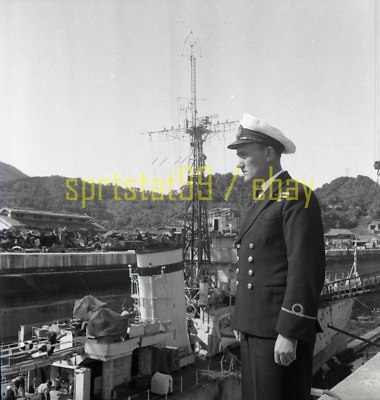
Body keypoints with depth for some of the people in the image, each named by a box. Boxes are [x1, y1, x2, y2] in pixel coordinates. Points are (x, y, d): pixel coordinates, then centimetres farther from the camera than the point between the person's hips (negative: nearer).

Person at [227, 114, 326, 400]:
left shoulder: (297, 197, -12)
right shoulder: (260, 204, 17)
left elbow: (306, 270, -19)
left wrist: (289, 333, -21)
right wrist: (244, 322, 18)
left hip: (283, 327, -9)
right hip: (256, 326, 9)